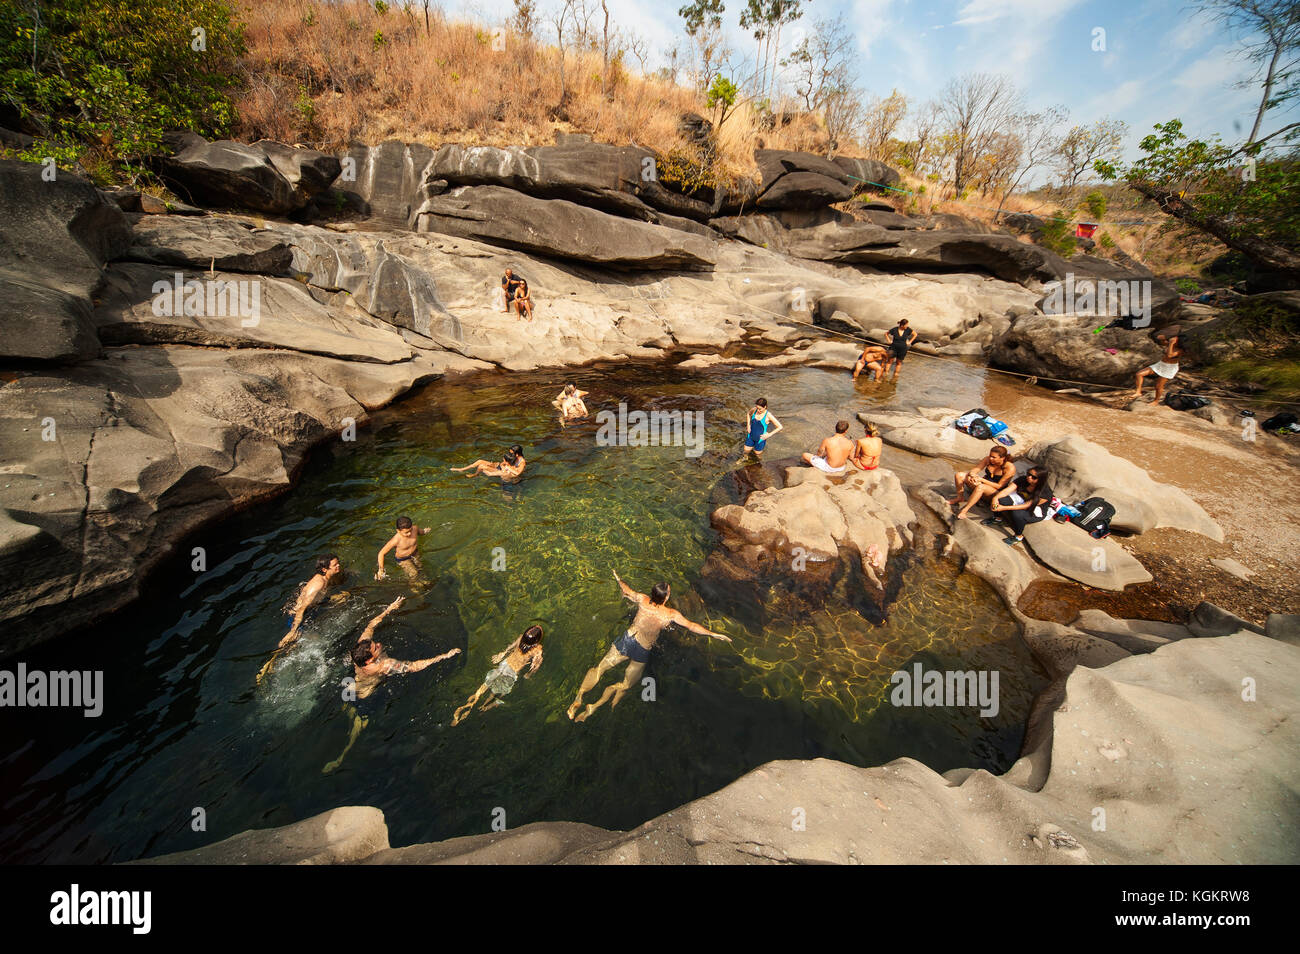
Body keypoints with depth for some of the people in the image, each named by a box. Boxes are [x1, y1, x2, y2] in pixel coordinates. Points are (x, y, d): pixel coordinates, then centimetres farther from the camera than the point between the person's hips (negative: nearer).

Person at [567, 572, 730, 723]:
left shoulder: (643, 600, -7)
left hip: (626, 641, 2)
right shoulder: (671, 614, -14)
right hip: (642, 652, -2)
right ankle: (595, 706, -3)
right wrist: (715, 634, 2)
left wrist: (618, 579, 33)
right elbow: (691, 626, -9)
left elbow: (627, 591, 12)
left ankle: (578, 699, -2)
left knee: (599, 669, 13)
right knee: (626, 685, 13)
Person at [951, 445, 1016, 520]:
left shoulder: (1010, 468, -20)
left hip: (997, 492, -6)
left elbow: (999, 486, -20)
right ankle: (960, 498, -1)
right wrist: (972, 475, -31)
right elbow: (973, 470, -5)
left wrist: (982, 480, -29)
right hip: (983, 483, 6)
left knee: (980, 487, -42)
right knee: (959, 475, -14)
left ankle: (964, 510, -40)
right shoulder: (988, 459, -6)